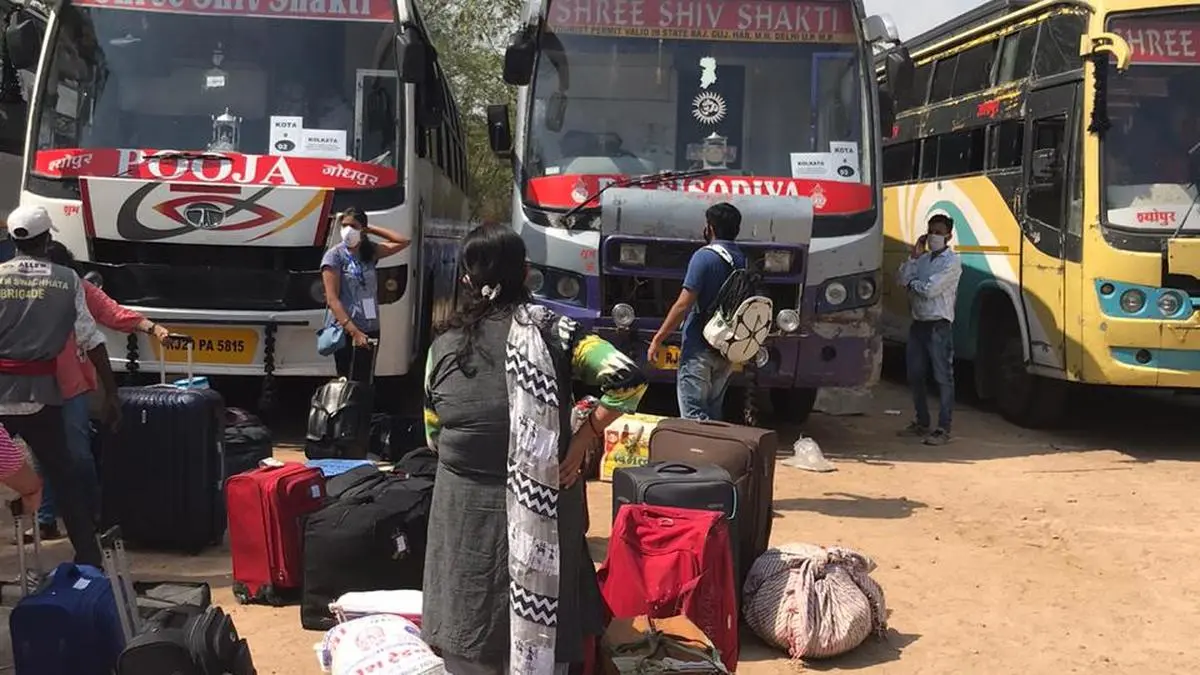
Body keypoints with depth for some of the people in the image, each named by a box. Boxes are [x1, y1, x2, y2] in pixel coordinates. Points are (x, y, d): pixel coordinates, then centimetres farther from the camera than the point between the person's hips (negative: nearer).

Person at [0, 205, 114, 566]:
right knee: (61, 472, 11)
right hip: (38, 391, 1)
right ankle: (88, 555, 11)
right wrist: (111, 392, 3)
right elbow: (92, 340, -2)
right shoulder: (67, 279, 0)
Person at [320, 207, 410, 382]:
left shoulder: (369, 252, 9)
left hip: (370, 329, 5)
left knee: (363, 383, 8)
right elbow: (332, 299, -11)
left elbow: (403, 242, 11)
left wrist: (371, 229, 6)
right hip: (344, 330, -5)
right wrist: (353, 331, -19)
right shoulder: (334, 255, -6)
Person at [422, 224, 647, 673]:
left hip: (466, 508, 1)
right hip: (541, 508, -1)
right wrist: (583, 439, -3)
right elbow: (627, 379, -13)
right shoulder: (551, 331, -3)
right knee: (543, 638, 11)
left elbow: (433, 436, 13)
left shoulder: (444, 346, 3)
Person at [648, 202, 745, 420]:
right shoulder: (743, 261, 8)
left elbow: (683, 304, -16)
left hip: (699, 347, -7)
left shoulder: (704, 257, -12)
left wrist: (658, 338, -10)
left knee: (693, 414, -8)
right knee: (712, 414, 17)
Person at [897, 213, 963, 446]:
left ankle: (943, 429, -4)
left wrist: (912, 283, 1)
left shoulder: (951, 261, -8)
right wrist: (914, 256, -2)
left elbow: (930, 289, -17)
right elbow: (902, 279, 4)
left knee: (943, 378, -5)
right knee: (915, 375, 13)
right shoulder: (922, 259, 14)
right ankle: (922, 423, 26)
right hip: (918, 323, 8)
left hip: (939, 325, -8)